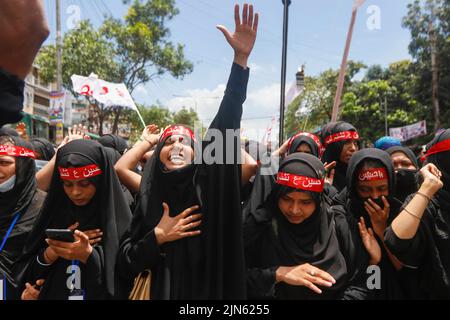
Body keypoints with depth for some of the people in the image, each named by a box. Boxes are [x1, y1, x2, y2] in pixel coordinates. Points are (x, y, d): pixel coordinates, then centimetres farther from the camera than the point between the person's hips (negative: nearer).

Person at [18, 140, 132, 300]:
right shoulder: (55, 211, -5)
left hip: (99, 295, -3)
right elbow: (29, 271, -1)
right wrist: (54, 250, -19)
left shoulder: (118, 218, -17)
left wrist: (88, 254, -30)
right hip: (53, 294, 3)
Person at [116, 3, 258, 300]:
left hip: (212, 292, -1)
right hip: (161, 291, 1)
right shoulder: (148, 199, -2)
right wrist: (157, 237, -18)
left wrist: (241, 59, -28)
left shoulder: (208, 183, -9)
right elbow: (124, 265, 0)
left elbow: (225, 125, -21)